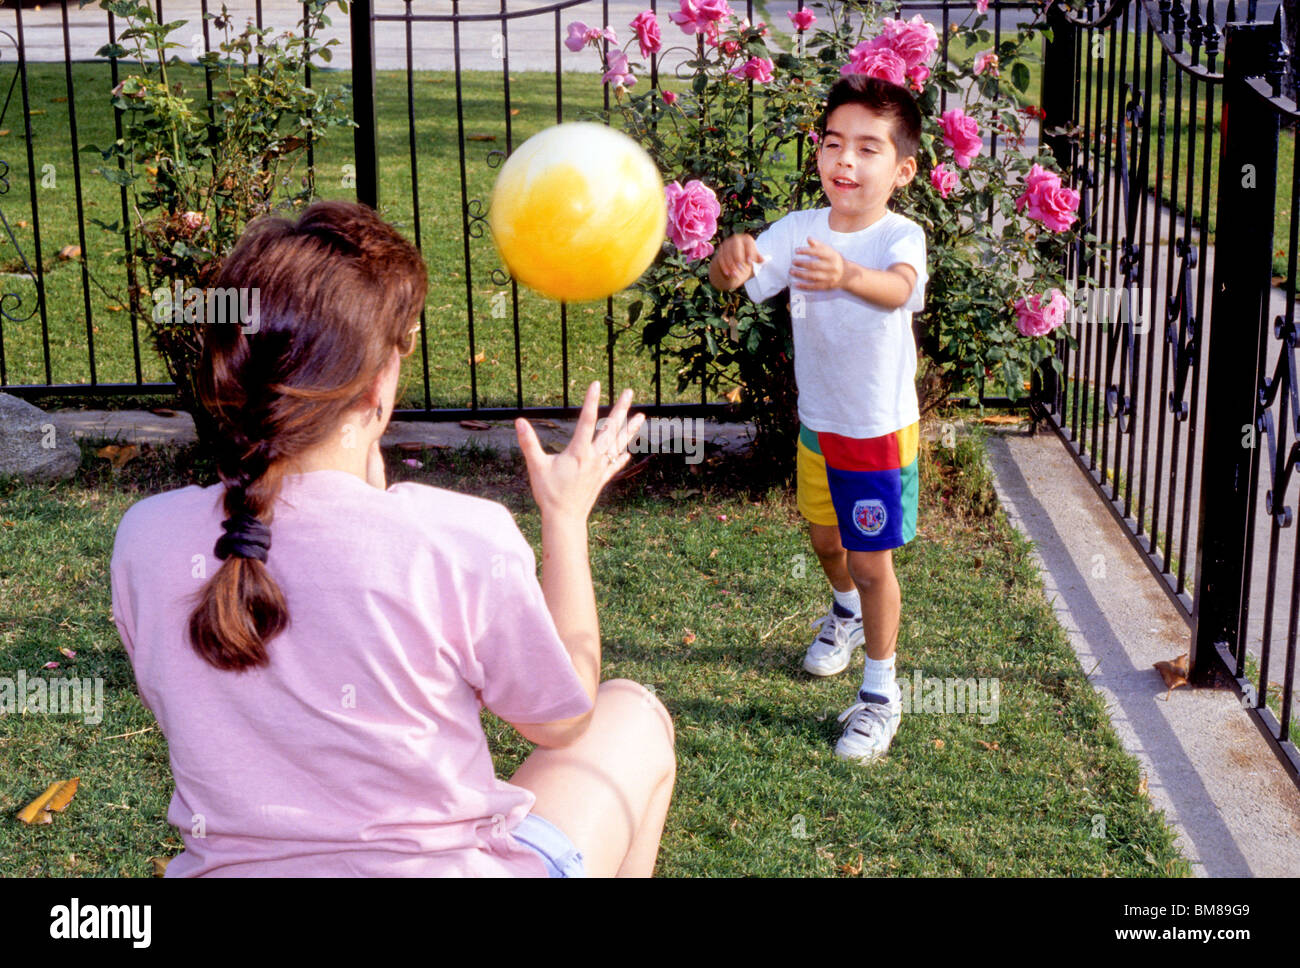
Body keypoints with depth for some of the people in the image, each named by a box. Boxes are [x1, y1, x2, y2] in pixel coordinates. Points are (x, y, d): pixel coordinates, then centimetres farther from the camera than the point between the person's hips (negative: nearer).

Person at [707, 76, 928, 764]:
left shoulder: (900, 236, -21)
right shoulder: (798, 230, -9)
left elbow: (897, 289, -43)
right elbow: (743, 276, -23)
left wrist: (847, 276, -65)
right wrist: (730, 264, -48)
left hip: (881, 430, -5)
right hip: (817, 423, 5)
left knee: (871, 560, 3)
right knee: (826, 539, 24)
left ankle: (880, 691, 21)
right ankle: (847, 614, 56)